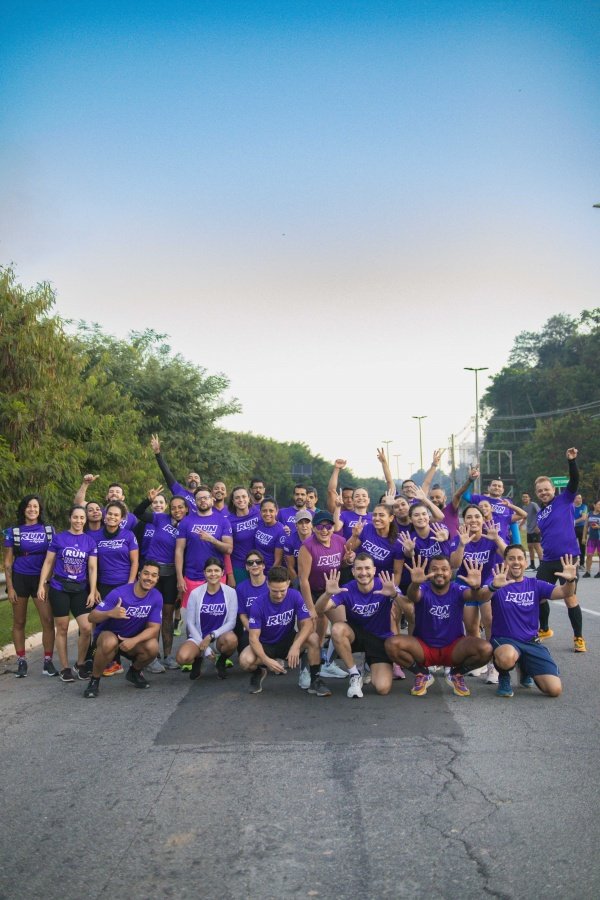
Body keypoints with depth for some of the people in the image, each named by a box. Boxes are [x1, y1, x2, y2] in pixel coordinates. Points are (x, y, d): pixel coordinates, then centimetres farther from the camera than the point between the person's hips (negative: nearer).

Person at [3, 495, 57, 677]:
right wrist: (10, 587, -4)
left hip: (41, 579, 0)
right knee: (19, 622, 6)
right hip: (19, 579, 0)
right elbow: (7, 562, 2)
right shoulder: (13, 531, 1)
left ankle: (47, 662, 1)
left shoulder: (48, 530, 4)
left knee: (48, 621, -8)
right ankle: (21, 661, 17)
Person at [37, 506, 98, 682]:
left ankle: (80, 664, 15)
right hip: (59, 588, -1)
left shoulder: (90, 541, 4)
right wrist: (41, 585, -5)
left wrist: (92, 592, -3)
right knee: (62, 628, 3)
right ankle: (65, 667, 15)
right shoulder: (58, 538, 0)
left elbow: (92, 568, 3)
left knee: (87, 628, -6)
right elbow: (48, 563, 3)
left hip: (80, 590, 1)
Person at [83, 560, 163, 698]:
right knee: (110, 643, -38)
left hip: (133, 639, 3)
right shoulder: (119, 593, -24)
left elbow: (154, 628, -13)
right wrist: (110, 613, -46)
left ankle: (134, 672, 7)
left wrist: (134, 640, -32)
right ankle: (94, 681, -12)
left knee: (152, 647, -27)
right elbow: (92, 617, -24)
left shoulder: (156, 598, -13)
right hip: (108, 634, -3)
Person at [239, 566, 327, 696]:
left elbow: (307, 624, -20)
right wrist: (266, 660, -38)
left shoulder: (295, 596, -18)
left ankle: (315, 680, -13)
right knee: (245, 661, -32)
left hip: (288, 641, 1)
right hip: (266, 645, -1)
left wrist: (296, 646, -38)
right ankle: (259, 671, 5)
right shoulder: (258, 604, -22)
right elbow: (254, 637, -22)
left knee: (313, 638, -29)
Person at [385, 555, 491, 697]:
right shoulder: (423, 589, -13)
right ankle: (422, 675, 1)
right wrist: (415, 584, -62)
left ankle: (456, 674, 5)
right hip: (423, 647, 0)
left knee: (486, 650, -27)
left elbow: (472, 595, -33)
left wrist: (475, 587, -58)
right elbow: (412, 597, -37)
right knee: (392, 644, -27)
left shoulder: (457, 589, -10)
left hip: (453, 647, 0)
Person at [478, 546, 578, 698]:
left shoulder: (535, 585, 5)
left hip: (531, 643, 4)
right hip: (504, 640, -4)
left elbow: (564, 593, -8)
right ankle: (504, 677, -2)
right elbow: (482, 597, -26)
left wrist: (570, 580, -32)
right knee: (507, 657, -41)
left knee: (555, 689, -12)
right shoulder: (497, 582, -4)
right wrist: (494, 586, -49)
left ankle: (525, 670, 21)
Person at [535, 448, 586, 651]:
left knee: (569, 597, -5)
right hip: (547, 560, 6)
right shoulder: (539, 513, 12)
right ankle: (544, 630, 32)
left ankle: (578, 638, 9)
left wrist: (571, 460, -26)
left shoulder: (564, 500, -1)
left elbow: (574, 481, -15)